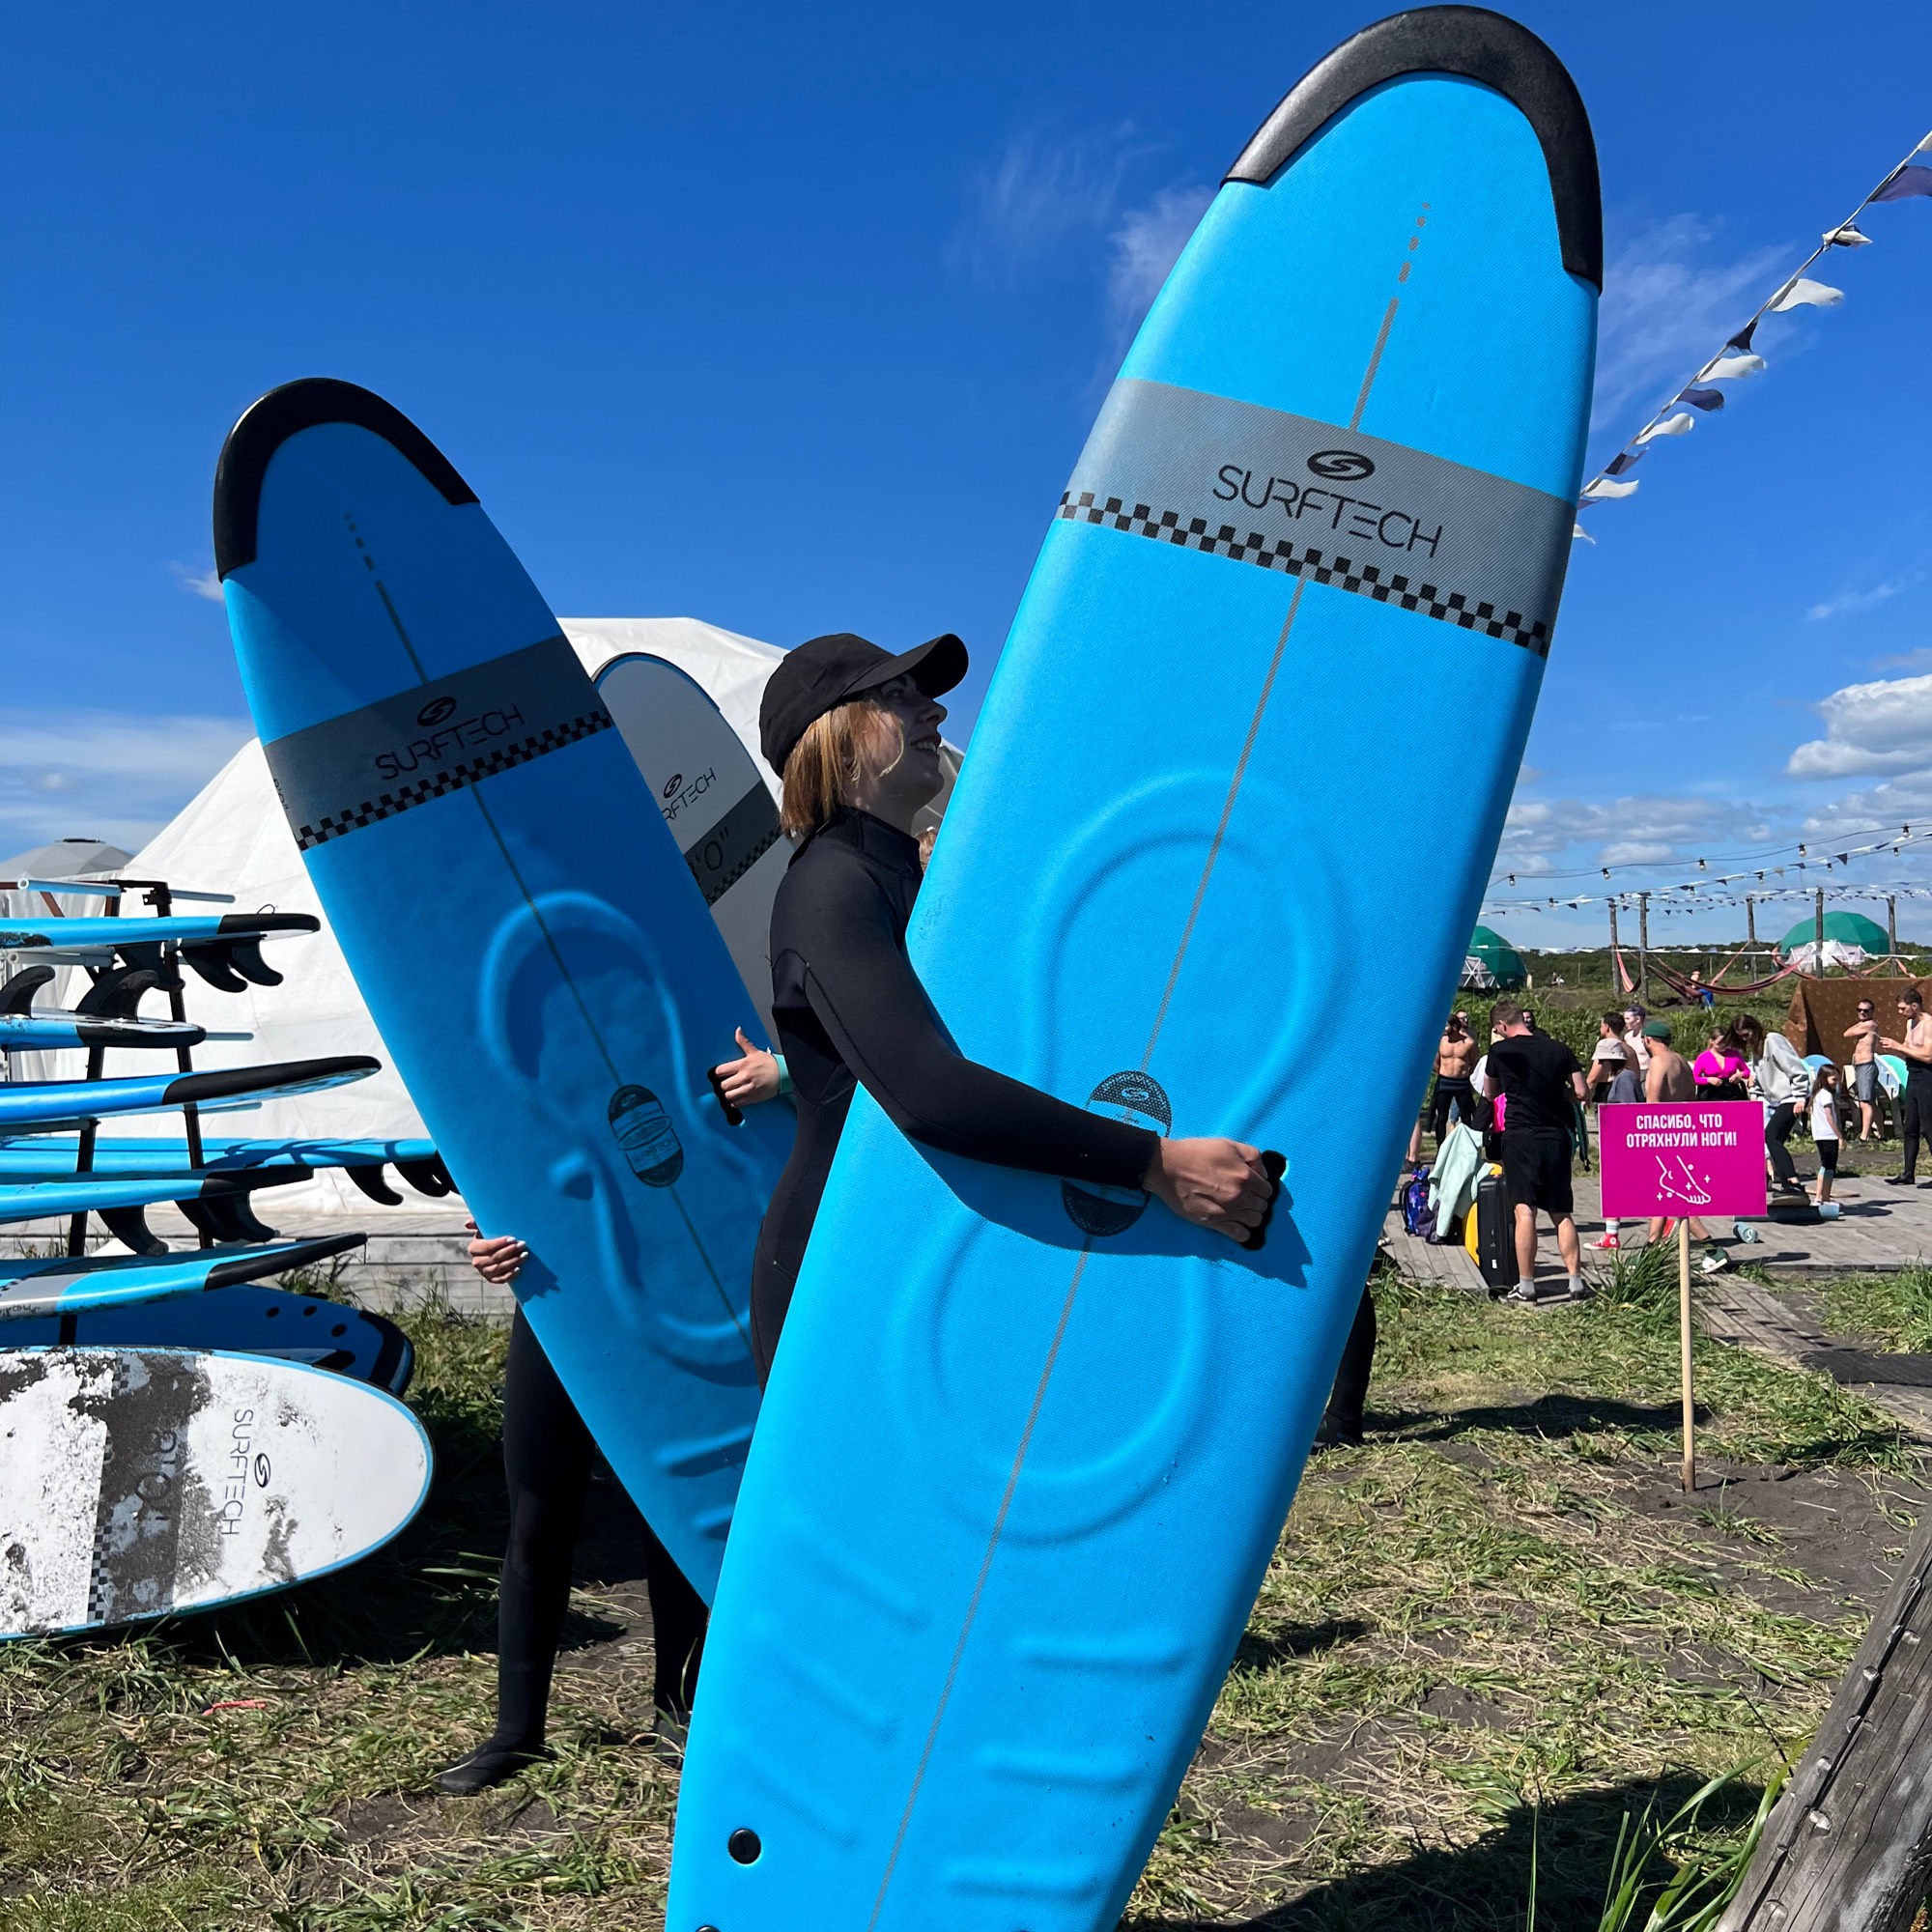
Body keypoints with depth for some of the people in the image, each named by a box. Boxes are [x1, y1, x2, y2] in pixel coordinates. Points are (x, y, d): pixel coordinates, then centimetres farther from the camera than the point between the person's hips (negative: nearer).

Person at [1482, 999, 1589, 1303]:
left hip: (1519, 1136, -3)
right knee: (1562, 1213, 11)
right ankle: (1576, 1281, 9)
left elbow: (1490, 1093, 12)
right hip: (1556, 1136, 3)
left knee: (1524, 1211, -4)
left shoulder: (1500, 1051, -3)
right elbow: (1580, 1092, 3)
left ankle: (1525, 1285, -5)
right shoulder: (1559, 1049, 4)